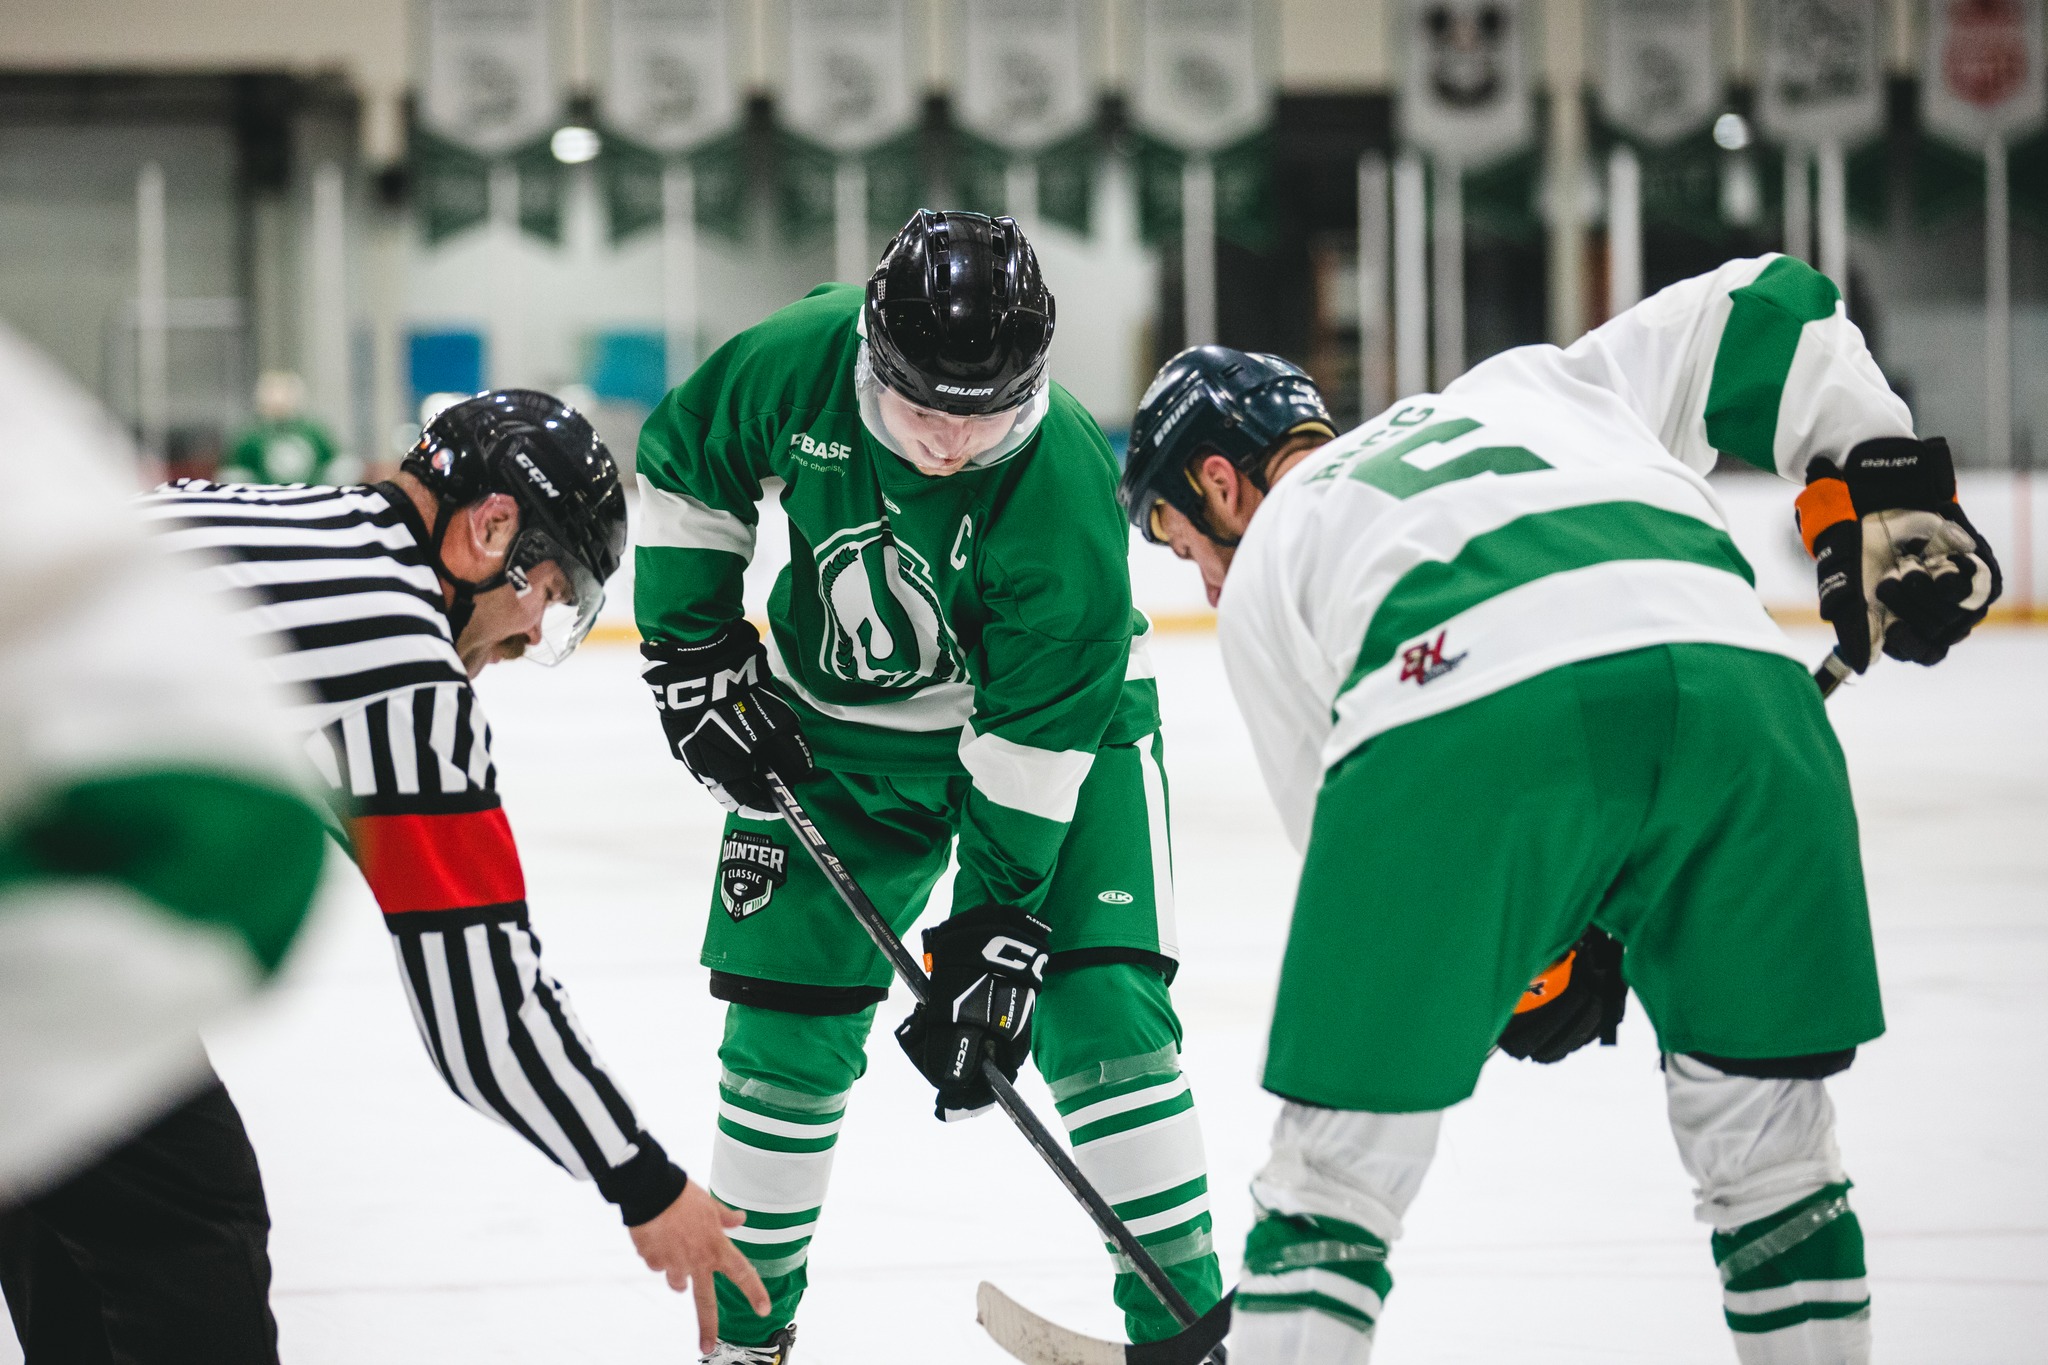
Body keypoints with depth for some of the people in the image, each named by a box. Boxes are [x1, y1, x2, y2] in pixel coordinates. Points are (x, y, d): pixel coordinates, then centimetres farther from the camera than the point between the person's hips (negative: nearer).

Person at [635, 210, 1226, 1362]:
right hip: (838, 725, 3)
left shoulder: (1066, 488, -32)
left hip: (1056, 713, -3)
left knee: (1098, 1002, -16)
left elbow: (1036, 730, -28)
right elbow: (683, 466, -2)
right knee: (786, 1023, 2)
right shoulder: (795, 366, -24)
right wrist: (695, 648, -4)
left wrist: (997, 927, -27)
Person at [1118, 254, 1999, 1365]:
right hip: (1737, 683, 3)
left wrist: (1528, 963, 33)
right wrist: (1885, 491, 26)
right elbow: (1763, 310, 32)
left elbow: (1342, 836, 26)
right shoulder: (1522, 388, 40)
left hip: (1460, 727, -3)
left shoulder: (1263, 573, 31)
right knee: (1767, 1136, 20)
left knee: (1340, 1154, 11)